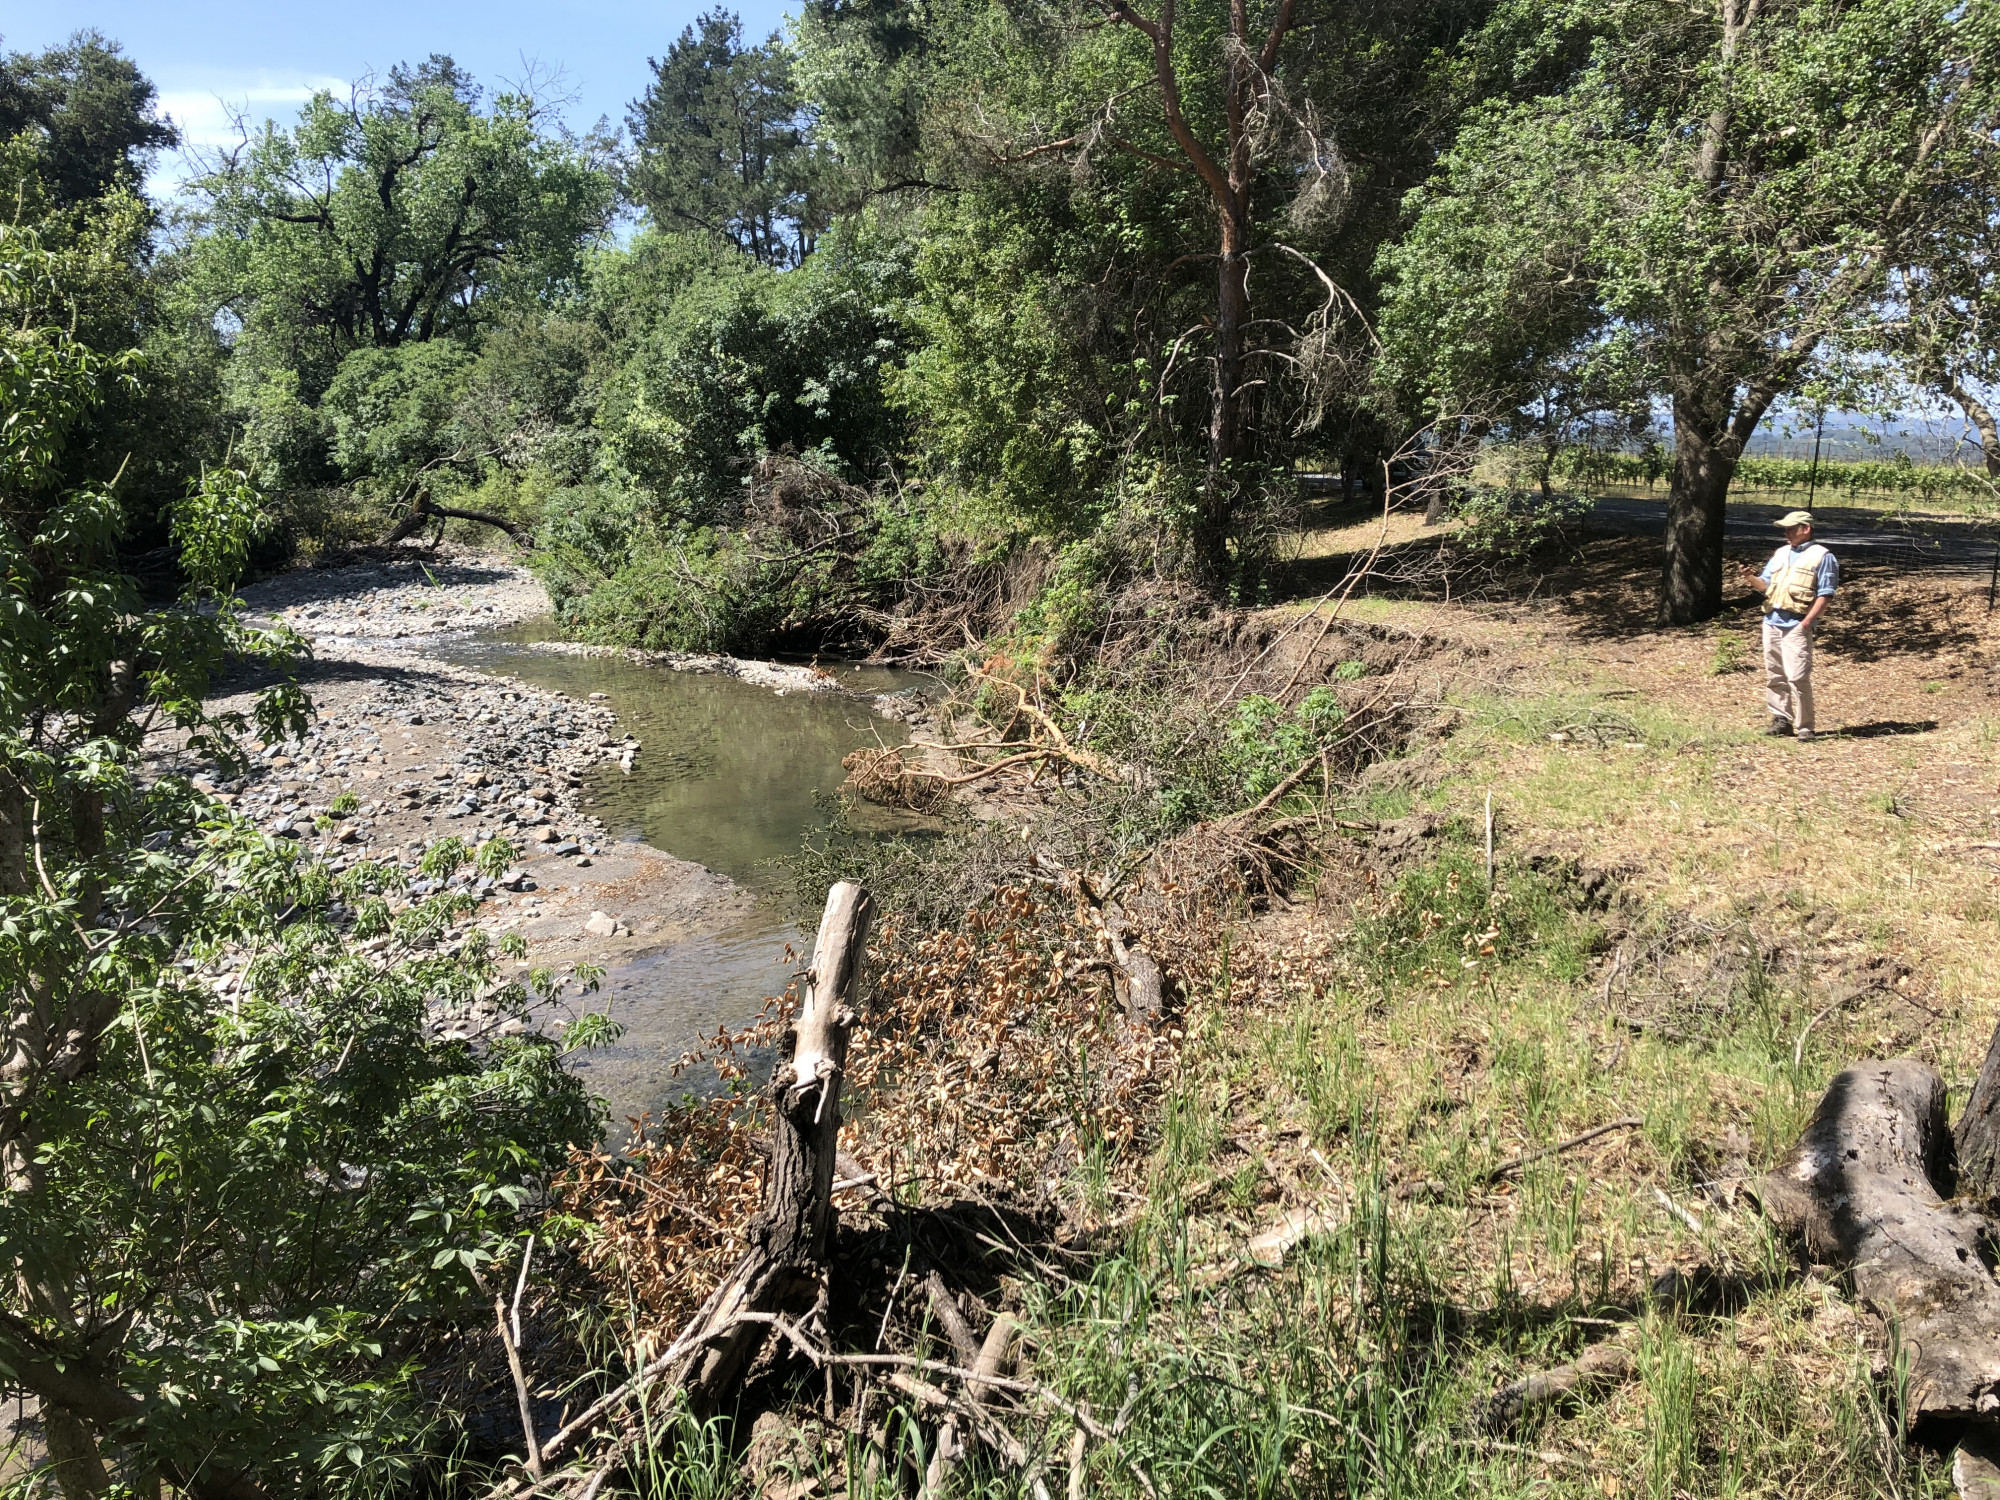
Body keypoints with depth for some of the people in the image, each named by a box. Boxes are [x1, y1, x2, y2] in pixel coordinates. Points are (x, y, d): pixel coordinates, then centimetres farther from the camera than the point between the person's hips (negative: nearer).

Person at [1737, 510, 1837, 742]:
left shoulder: (1821, 556, 0)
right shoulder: (1780, 554, 19)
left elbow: (1825, 594, -6)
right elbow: (1766, 586, 18)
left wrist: (1807, 622, -15)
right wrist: (1752, 578, -4)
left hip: (1796, 624, -7)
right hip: (1772, 621, 7)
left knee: (1797, 677, -11)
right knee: (1774, 676, 9)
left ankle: (1804, 727, -6)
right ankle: (1782, 719, 19)